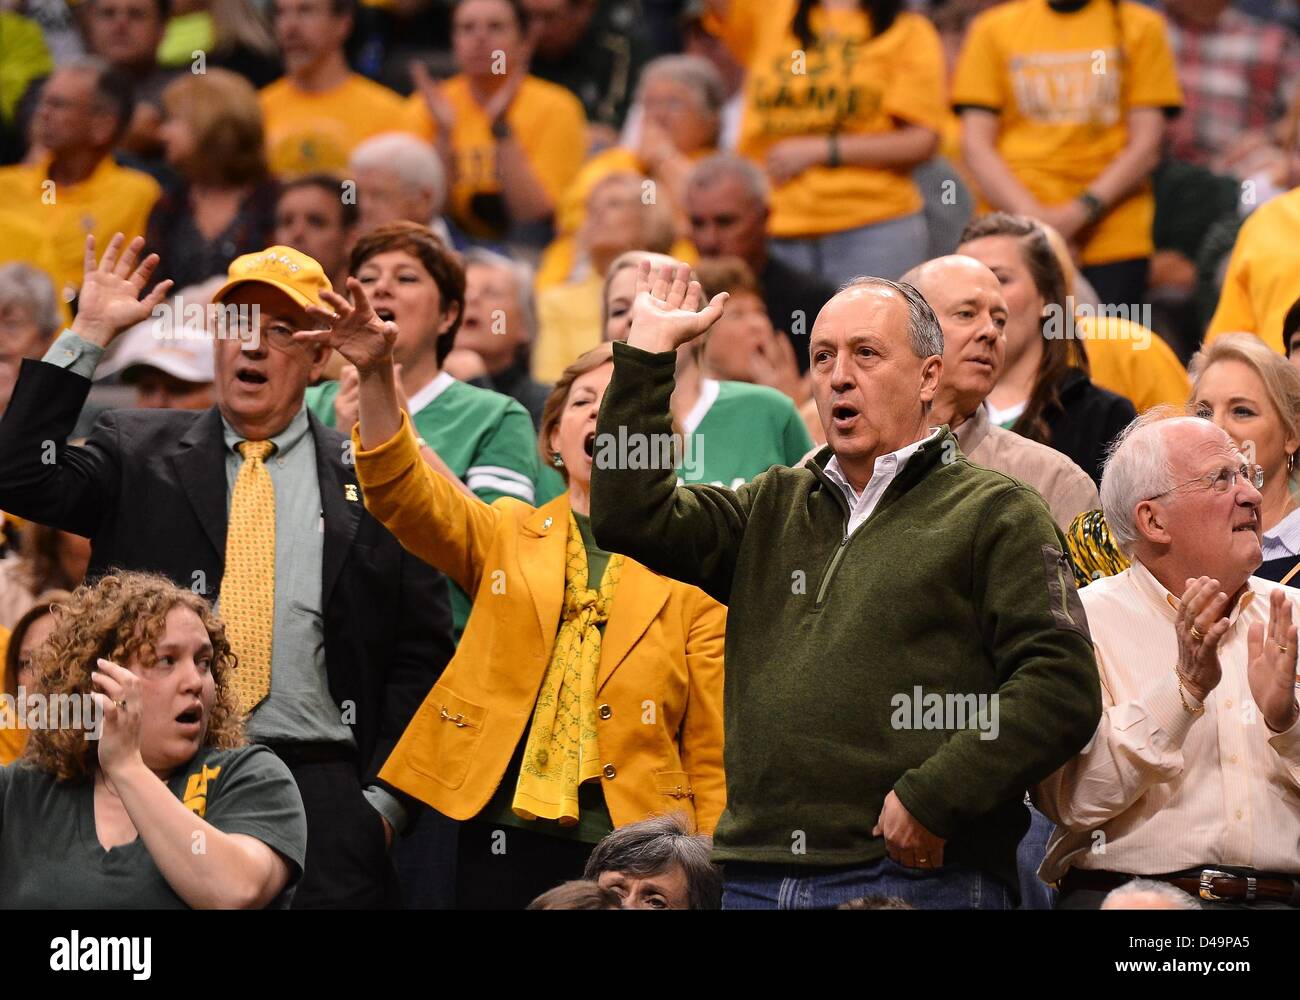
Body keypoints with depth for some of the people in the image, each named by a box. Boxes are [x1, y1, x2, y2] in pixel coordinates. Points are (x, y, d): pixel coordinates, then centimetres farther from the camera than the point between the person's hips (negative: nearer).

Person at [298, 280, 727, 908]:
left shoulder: (688, 574, 7)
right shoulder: (507, 537, 13)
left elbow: (712, 752, 4)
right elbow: (404, 494, -5)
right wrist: (375, 374, -21)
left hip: (632, 853, -1)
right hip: (503, 844, 1)